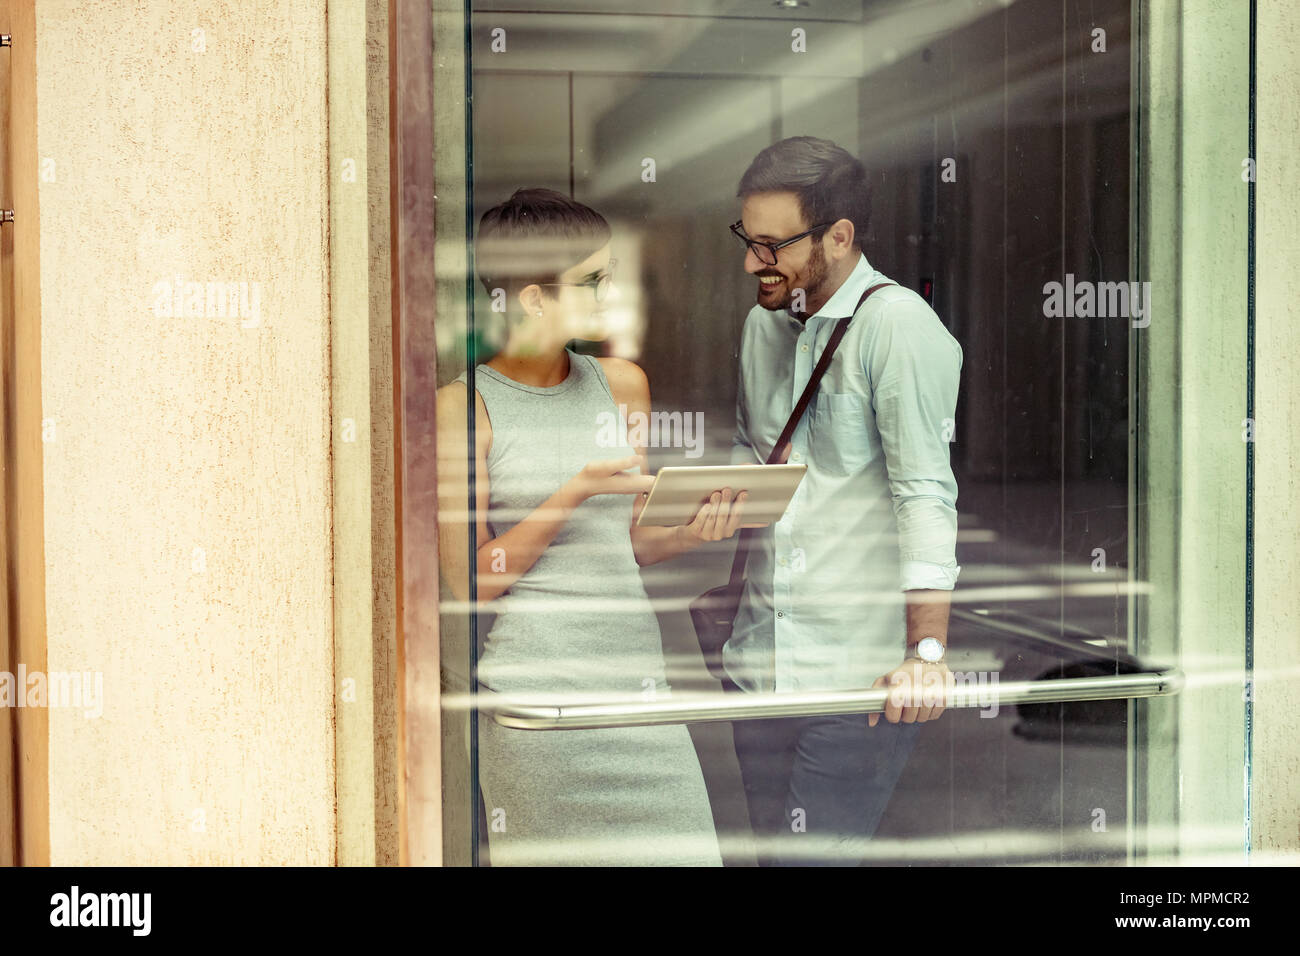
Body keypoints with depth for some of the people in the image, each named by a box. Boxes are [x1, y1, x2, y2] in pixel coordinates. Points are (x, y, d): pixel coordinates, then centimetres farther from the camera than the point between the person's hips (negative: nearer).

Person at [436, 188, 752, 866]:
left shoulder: (622, 384, 11)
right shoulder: (464, 406, -5)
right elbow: (472, 580, -7)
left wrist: (693, 530, -4)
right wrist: (576, 493, -15)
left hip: (633, 666, 5)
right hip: (533, 680, -5)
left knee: (681, 850, 1)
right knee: (549, 856, 2)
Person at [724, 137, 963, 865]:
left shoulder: (898, 323, -11)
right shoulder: (763, 322, 13)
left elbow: (926, 491, -16)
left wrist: (927, 650, -22)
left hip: (861, 676, -7)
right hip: (759, 664, 7)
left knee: (816, 856, -8)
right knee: (772, 853, 12)